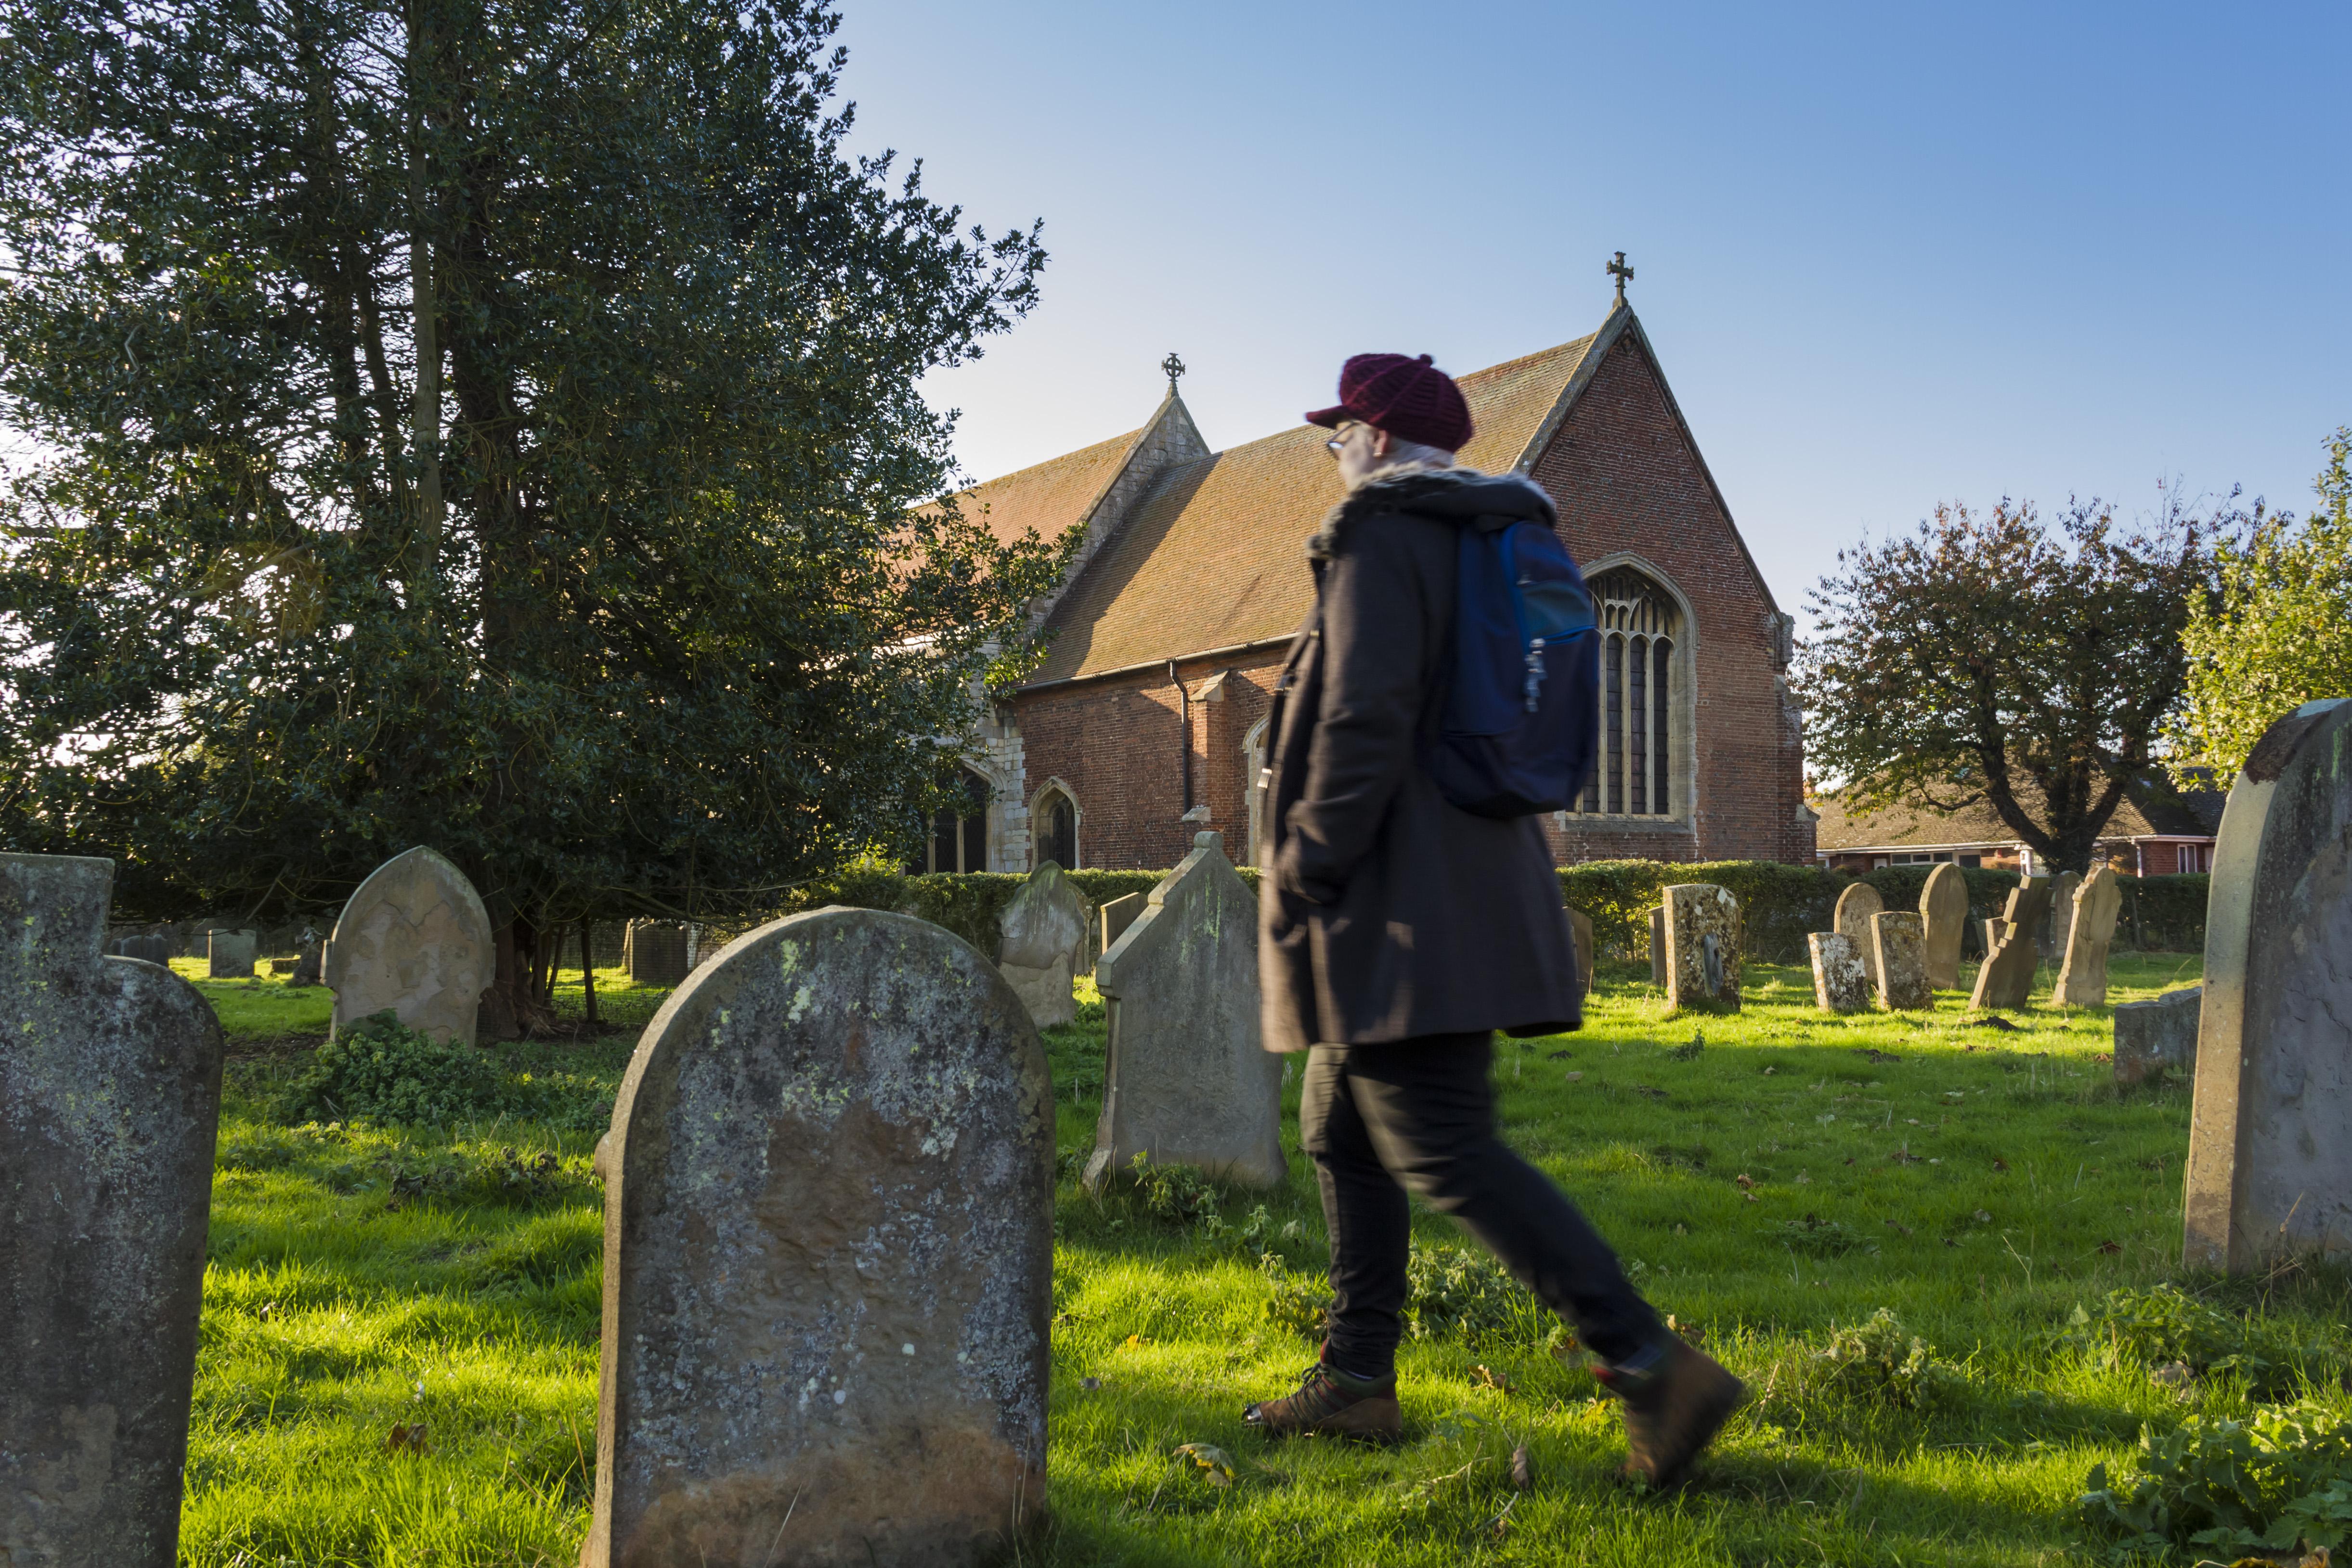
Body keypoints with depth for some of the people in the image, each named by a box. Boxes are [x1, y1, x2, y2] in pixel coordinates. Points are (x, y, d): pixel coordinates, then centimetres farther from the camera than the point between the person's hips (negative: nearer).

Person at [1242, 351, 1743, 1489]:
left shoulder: (1379, 542, -10)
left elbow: (1363, 726, -21)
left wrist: (1305, 872, -15)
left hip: (1407, 911, -10)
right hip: (1462, 900, 10)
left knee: (1444, 1152, -12)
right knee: (1343, 1135, 16)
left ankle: (1652, 1366, -13)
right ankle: (1357, 1380, 22)